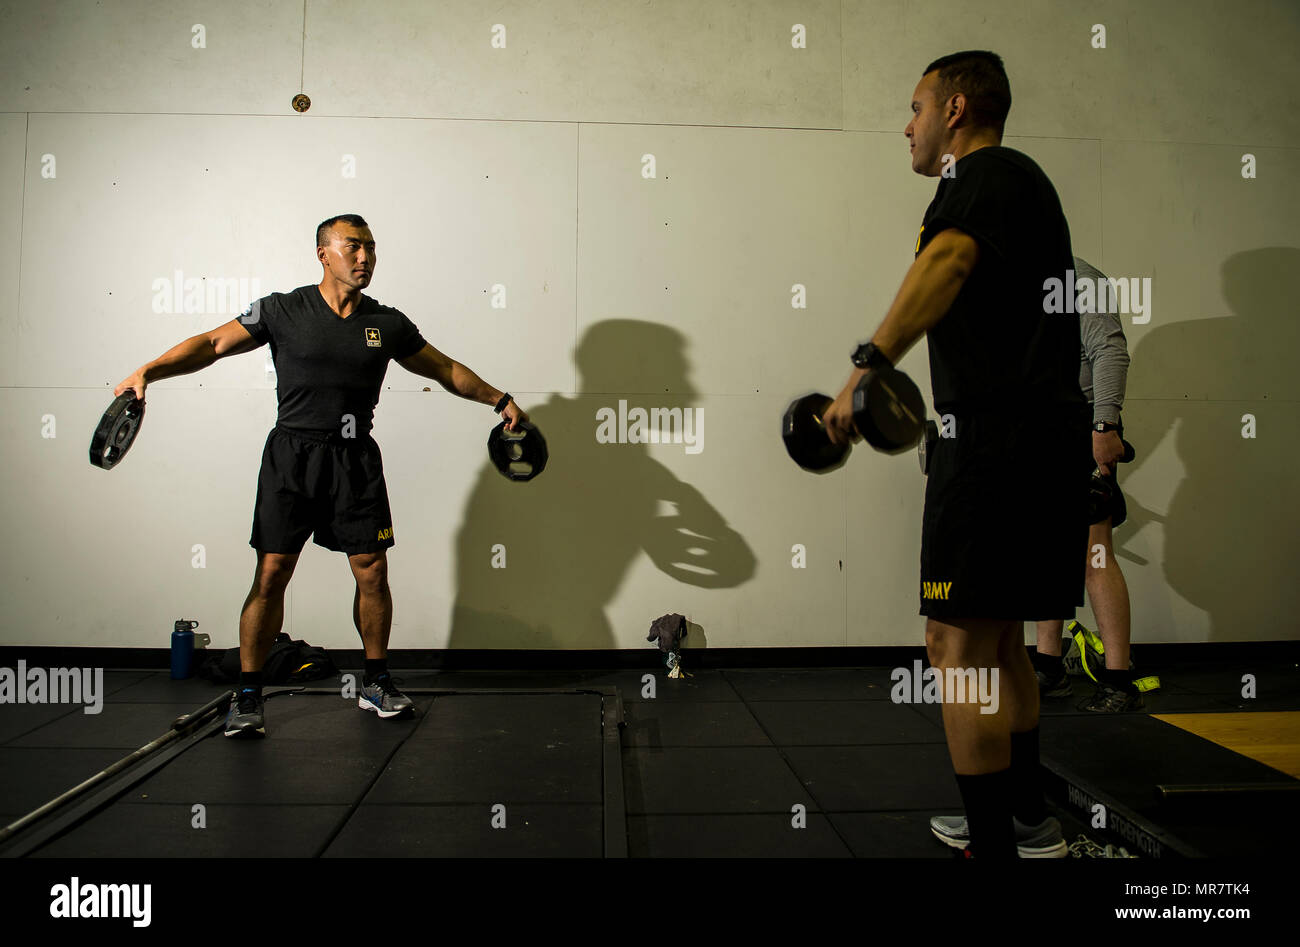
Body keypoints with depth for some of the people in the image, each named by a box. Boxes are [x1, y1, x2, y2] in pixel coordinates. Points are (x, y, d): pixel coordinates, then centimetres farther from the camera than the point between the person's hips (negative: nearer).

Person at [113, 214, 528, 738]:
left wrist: (499, 399, 18)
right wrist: (146, 371, -13)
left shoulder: (388, 324, 7)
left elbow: (443, 368, 17)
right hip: (293, 454, -2)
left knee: (372, 571, 2)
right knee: (271, 573, -4)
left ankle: (376, 683, 20)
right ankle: (248, 696, 9)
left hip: (356, 459, 3)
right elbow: (212, 344, -1)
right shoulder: (282, 310, 0)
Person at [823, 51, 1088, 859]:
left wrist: (867, 367, -40)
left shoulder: (985, 173, -5)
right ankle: (1028, 820, 29)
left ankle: (994, 847, 1)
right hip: (1047, 435, 10)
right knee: (998, 638, 17)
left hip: (998, 435, -10)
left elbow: (949, 258, -28)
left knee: (959, 642, -7)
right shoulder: (1022, 182, 26)